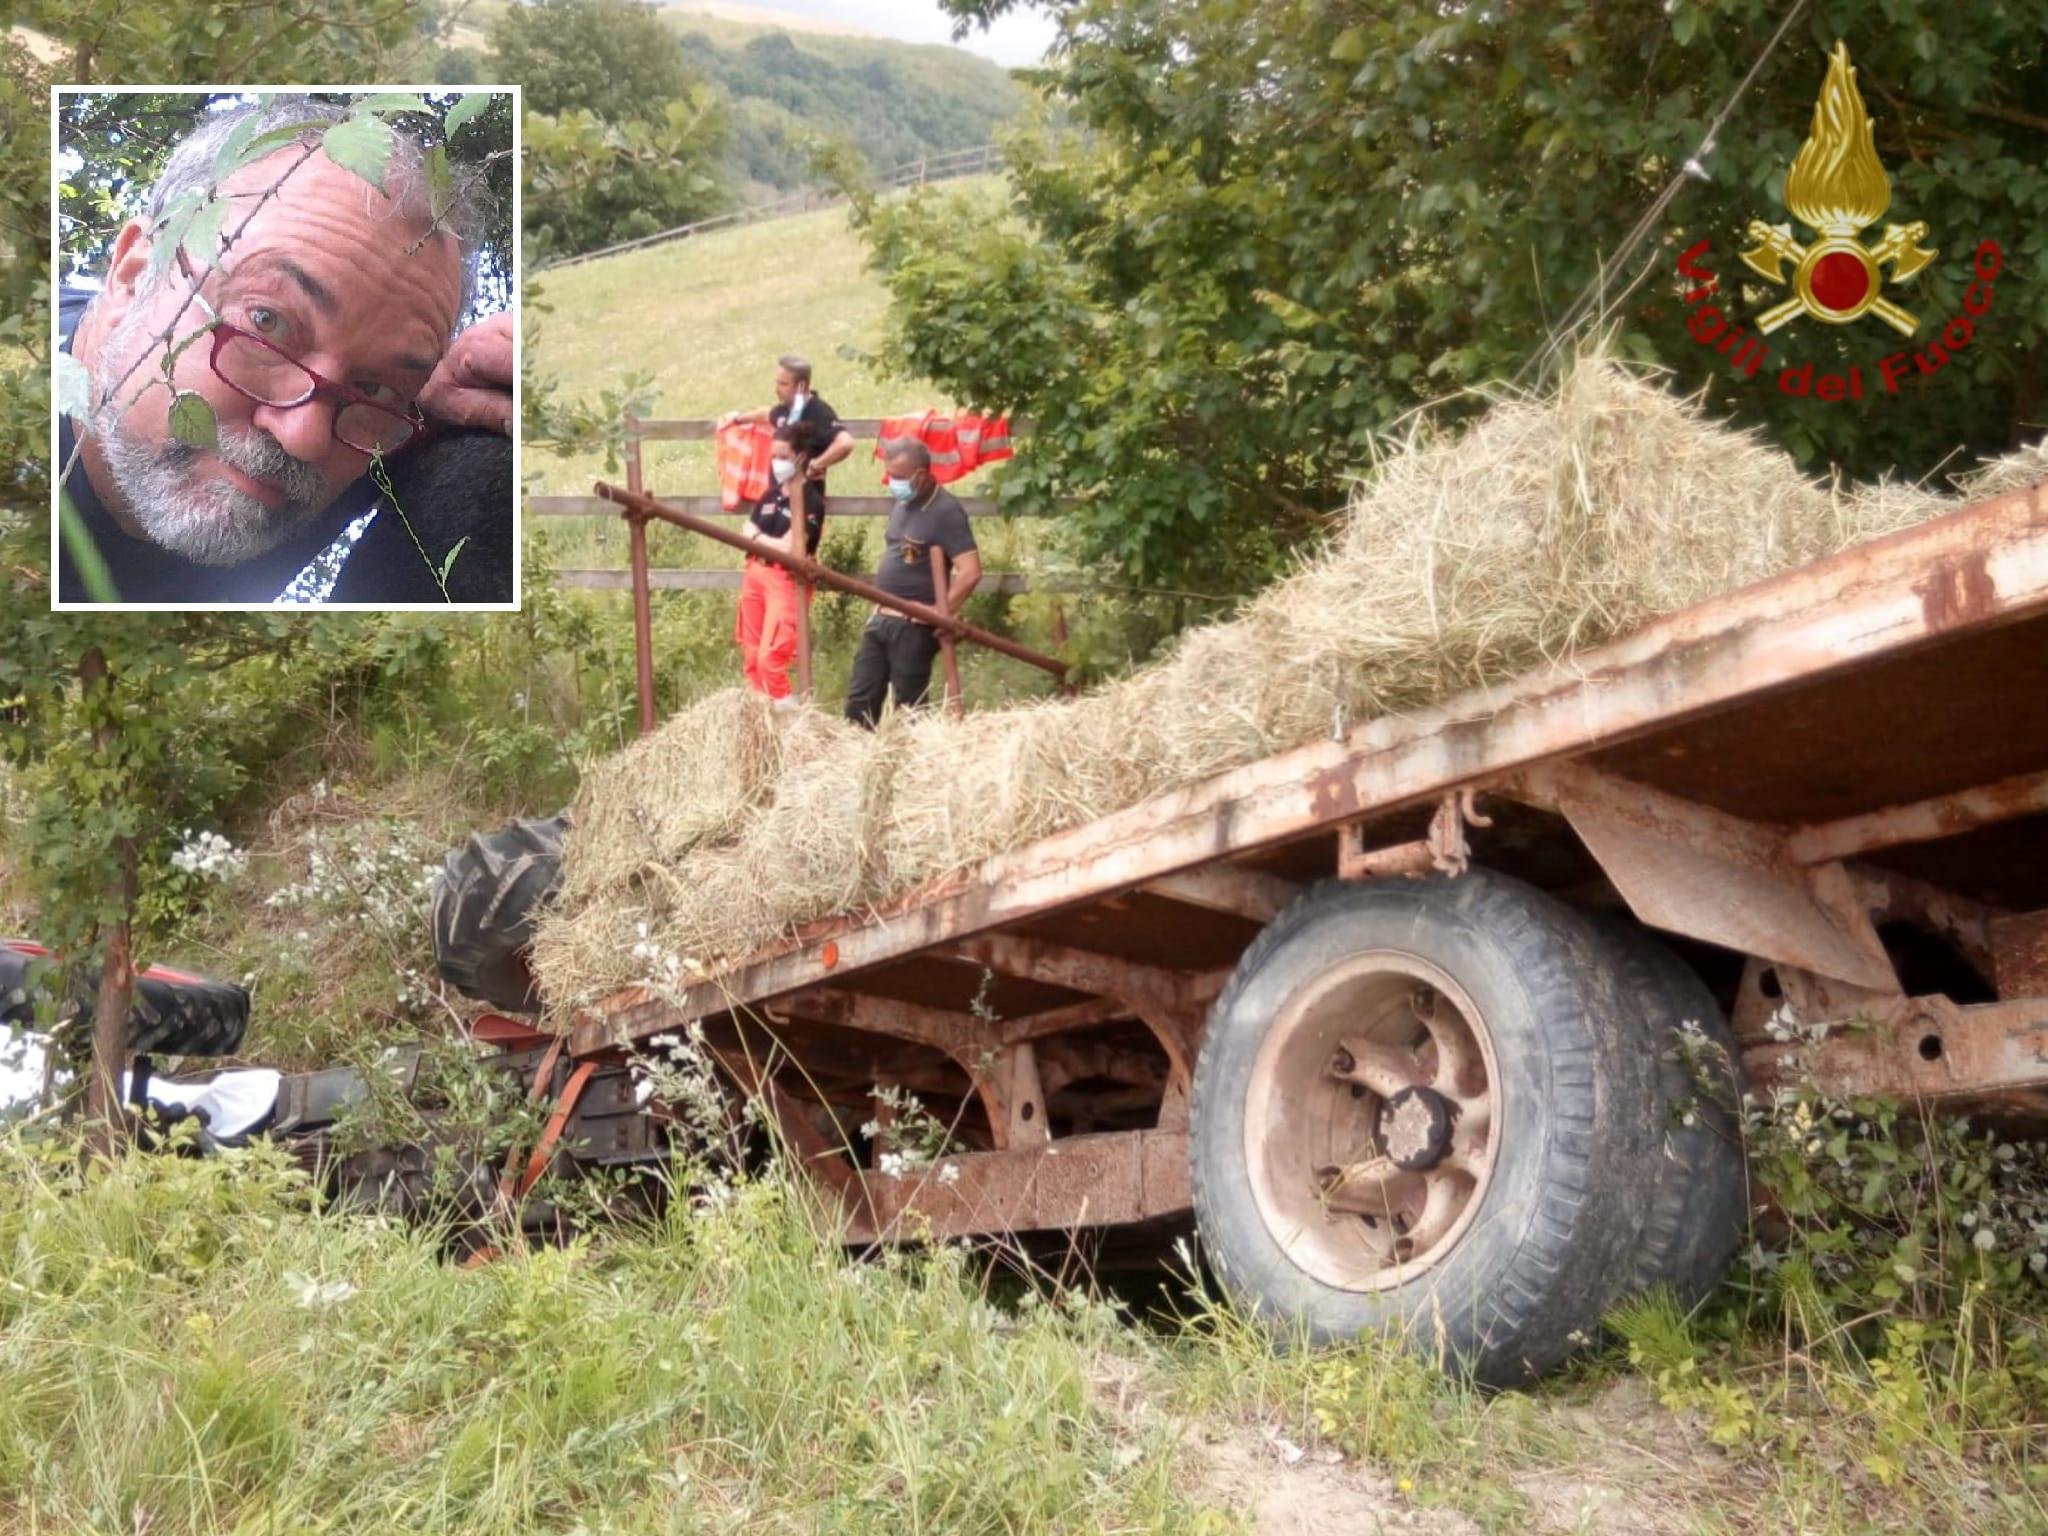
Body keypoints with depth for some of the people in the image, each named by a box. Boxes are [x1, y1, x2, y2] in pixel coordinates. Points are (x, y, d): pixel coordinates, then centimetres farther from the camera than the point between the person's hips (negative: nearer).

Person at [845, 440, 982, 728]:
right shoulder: (901, 505, 12)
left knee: (907, 706, 0)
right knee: (860, 698, 9)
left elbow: (971, 572, -22)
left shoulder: (945, 511, -14)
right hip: (881, 618, 8)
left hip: (913, 625, -8)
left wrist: (942, 612, -23)